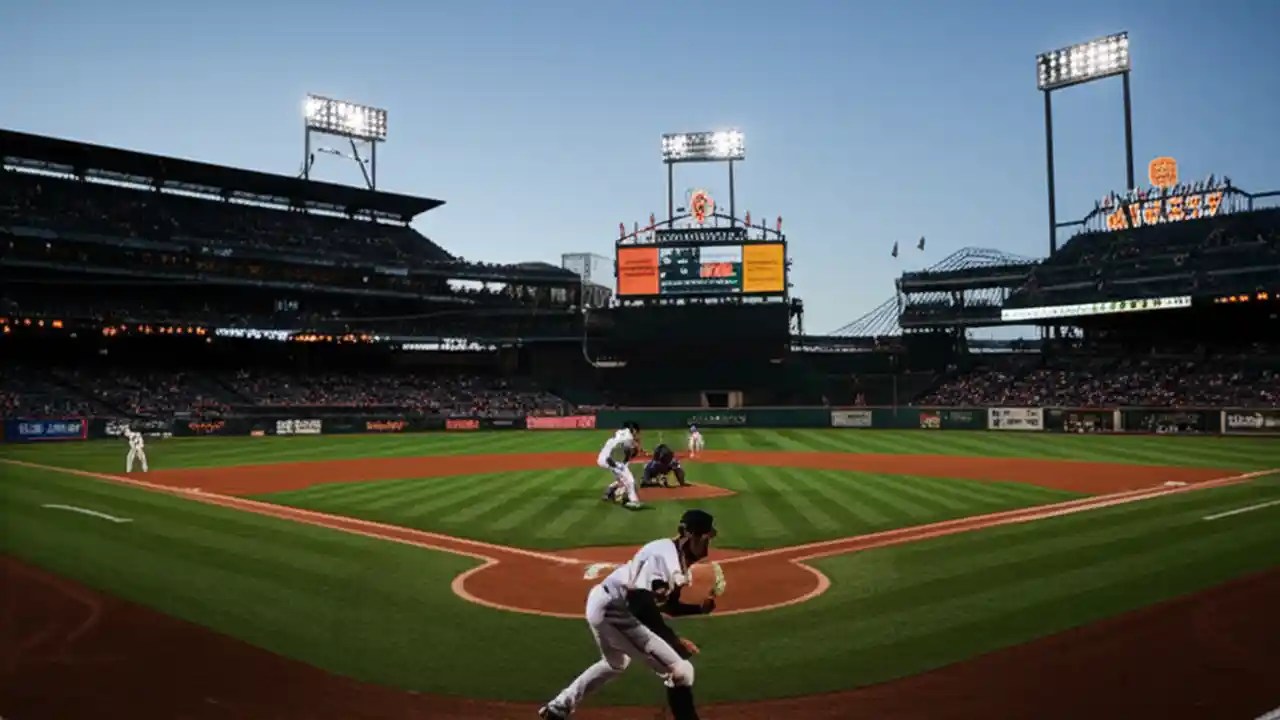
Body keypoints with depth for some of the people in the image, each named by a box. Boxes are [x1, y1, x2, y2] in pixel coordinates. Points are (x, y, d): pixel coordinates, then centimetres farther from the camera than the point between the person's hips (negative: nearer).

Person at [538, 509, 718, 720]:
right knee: (680, 671, -10)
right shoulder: (665, 557, -23)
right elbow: (641, 602, -31)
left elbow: (667, 604, 16)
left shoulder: (678, 559, 8)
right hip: (613, 611, -11)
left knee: (616, 664, 37)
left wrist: (700, 608, 1)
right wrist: (674, 640, -30)